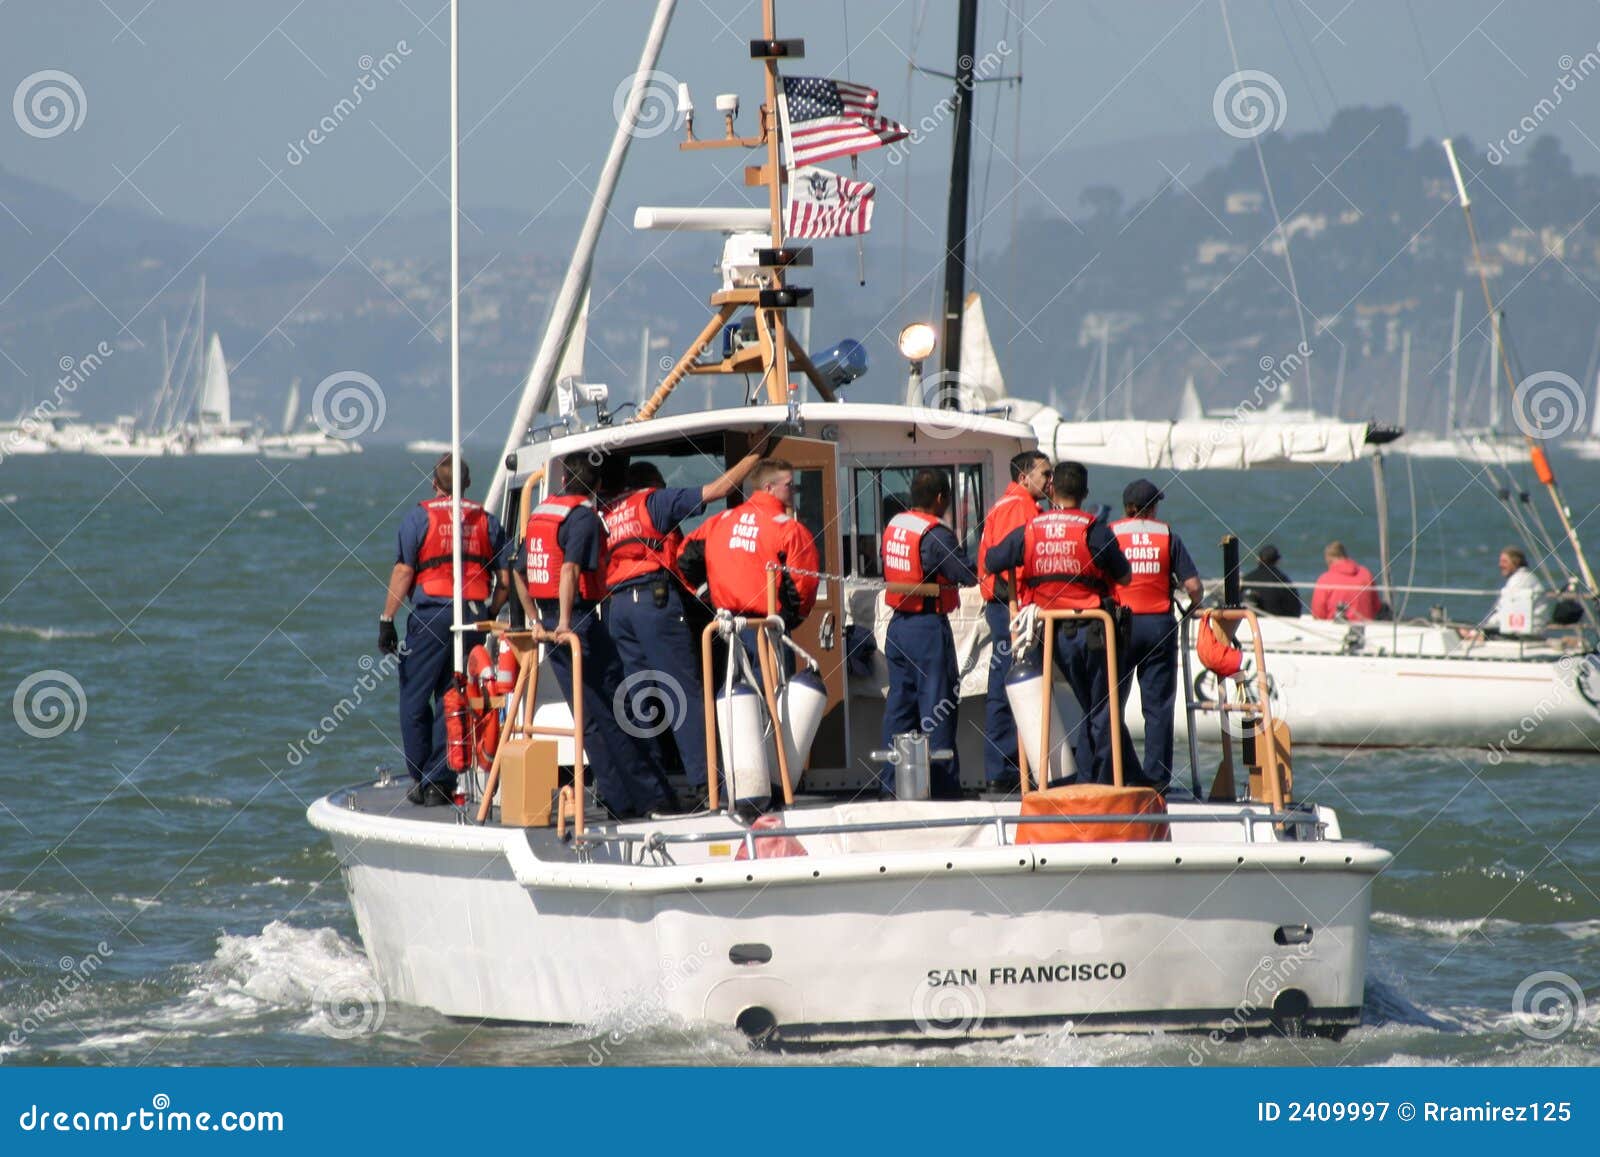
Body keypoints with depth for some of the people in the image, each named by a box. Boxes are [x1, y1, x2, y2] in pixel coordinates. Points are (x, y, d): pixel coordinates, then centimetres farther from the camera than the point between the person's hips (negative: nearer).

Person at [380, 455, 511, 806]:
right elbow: (505, 581, 7)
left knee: (414, 701, 6)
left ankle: (422, 779, 4)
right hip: (473, 614, 4)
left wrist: (387, 619, -3)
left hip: (431, 616, -3)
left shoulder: (419, 516, -1)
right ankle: (441, 783, 5)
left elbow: (403, 572, -7)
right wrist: (488, 616, 21)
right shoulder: (486, 521, 9)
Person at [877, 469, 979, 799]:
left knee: (899, 702, 11)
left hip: (898, 623, 7)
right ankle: (943, 788, -2)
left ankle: (890, 785, 12)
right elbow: (968, 575, -18)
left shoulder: (893, 527, 7)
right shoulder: (935, 534, -17)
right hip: (929, 627, -7)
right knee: (938, 705, -3)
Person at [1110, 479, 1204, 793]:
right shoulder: (1167, 535, 3)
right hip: (1159, 624, 0)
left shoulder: (1109, 534, 1)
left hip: (1120, 623, 0)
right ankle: (1156, 776, 1)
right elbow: (1193, 585, -1)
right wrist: (1194, 606, 19)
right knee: (1158, 705, 4)